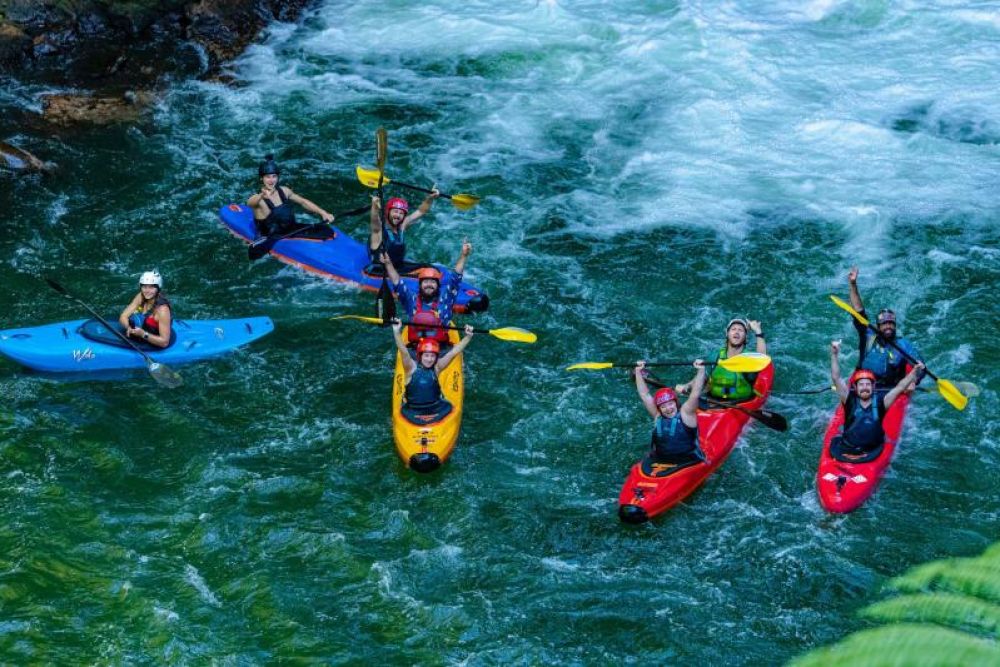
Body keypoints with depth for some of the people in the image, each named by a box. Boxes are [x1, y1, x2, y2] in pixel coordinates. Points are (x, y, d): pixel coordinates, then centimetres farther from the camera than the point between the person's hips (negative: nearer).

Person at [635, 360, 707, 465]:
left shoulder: (685, 413, 2)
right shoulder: (657, 417, 11)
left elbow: (695, 394, -6)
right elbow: (644, 395, 13)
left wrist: (701, 370, -12)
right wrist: (638, 371, 13)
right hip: (660, 465, 3)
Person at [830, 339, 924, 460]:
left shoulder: (880, 402, 5)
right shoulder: (850, 400, 4)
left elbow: (900, 387, 3)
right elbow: (836, 379, -1)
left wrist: (915, 372, -8)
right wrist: (834, 354, -9)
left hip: (872, 454, 0)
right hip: (846, 450, 0)